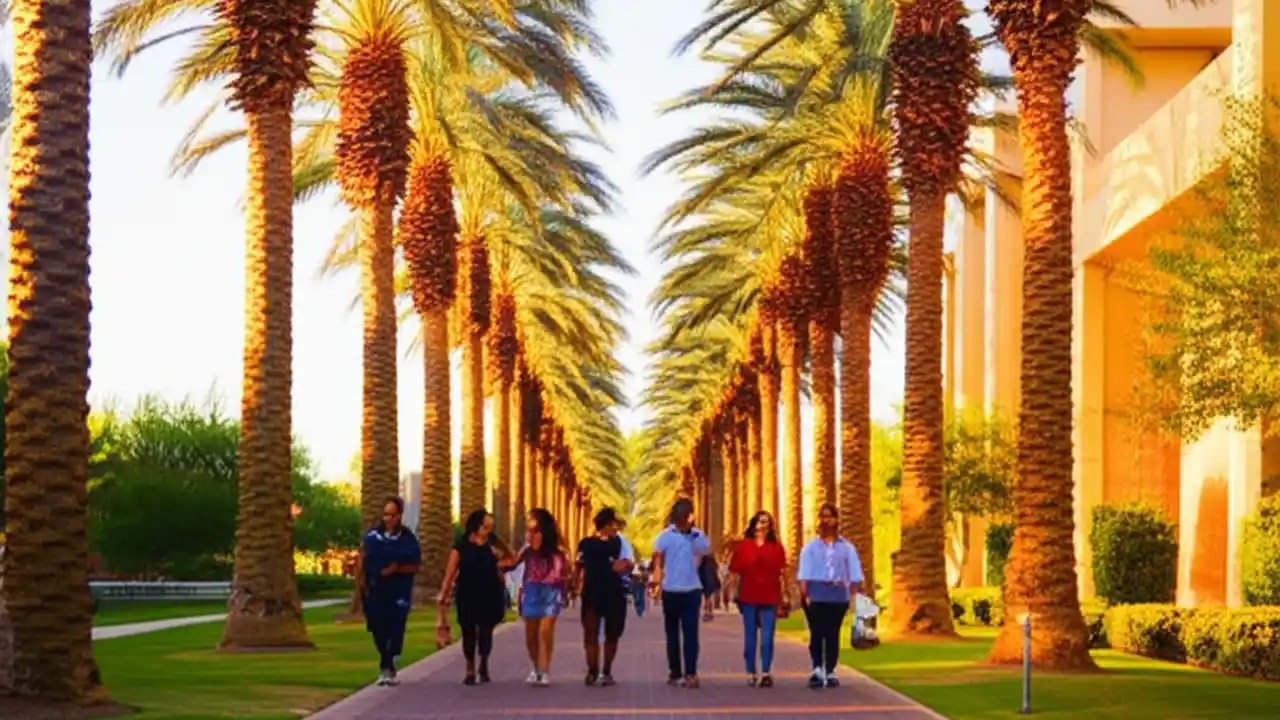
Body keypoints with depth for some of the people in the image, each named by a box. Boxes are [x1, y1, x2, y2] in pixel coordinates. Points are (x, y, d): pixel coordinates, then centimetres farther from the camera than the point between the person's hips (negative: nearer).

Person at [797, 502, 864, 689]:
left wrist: (853, 595, -4)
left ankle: (830, 672, 7)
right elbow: (804, 573, -1)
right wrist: (805, 594, -11)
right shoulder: (811, 547, 6)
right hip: (816, 595, -1)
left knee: (833, 634, 3)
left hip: (838, 596, 1)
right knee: (816, 633, -4)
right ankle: (817, 669, 0)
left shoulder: (846, 547, 8)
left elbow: (855, 575, 6)